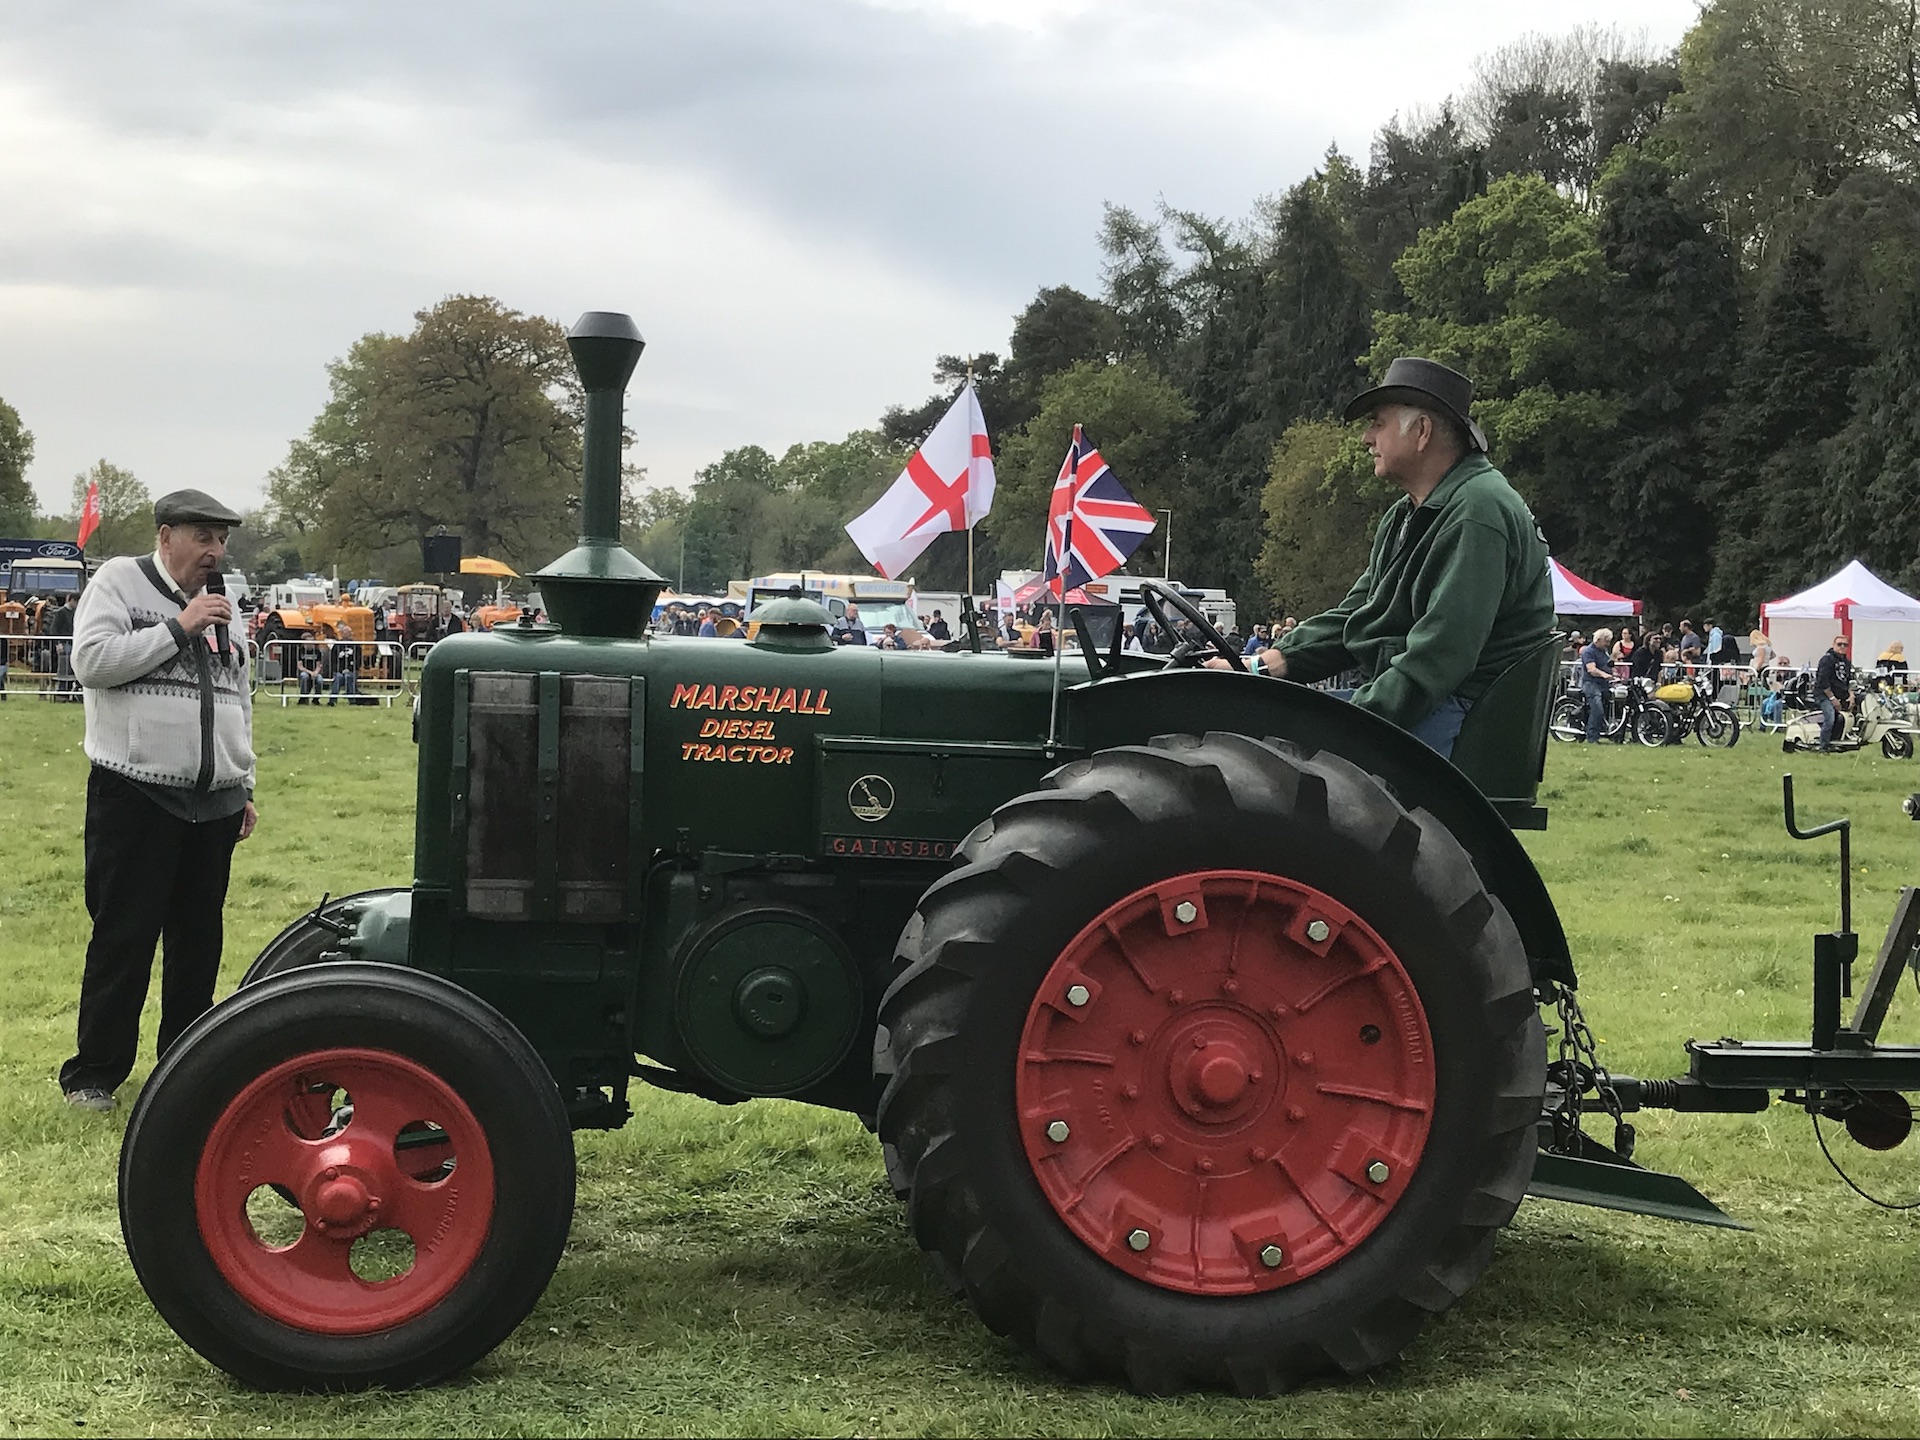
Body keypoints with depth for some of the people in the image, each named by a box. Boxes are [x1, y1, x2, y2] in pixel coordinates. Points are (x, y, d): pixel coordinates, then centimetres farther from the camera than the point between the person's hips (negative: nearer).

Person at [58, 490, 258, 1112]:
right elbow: (92, 662, -16)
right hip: (135, 797, -6)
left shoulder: (220, 604, 16)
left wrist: (244, 786, 18)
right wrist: (178, 627, -17)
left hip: (213, 800, 6)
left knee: (198, 936, 10)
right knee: (122, 937, -2)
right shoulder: (119, 582, -1)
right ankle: (95, 1073, 7)